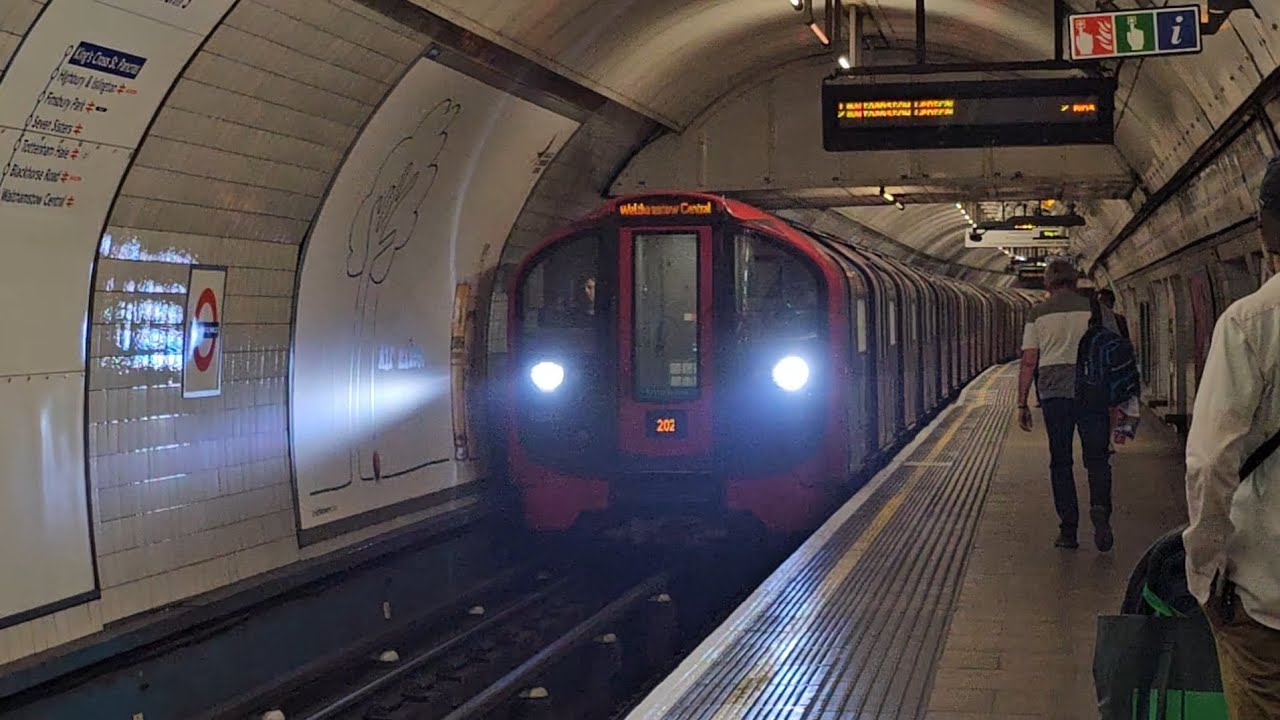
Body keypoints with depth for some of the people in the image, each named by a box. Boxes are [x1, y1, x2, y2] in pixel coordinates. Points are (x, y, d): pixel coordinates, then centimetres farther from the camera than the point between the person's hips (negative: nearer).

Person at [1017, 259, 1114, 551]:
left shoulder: (1038, 314, 6)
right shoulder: (1093, 309, 5)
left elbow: (1028, 362, 2)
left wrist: (1022, 404, 7)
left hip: (1053, 393, 0)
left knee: (1061, 463, 8)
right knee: (1097, 458, 5)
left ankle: (1068, 530, 5)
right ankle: (1100, 508, -21)